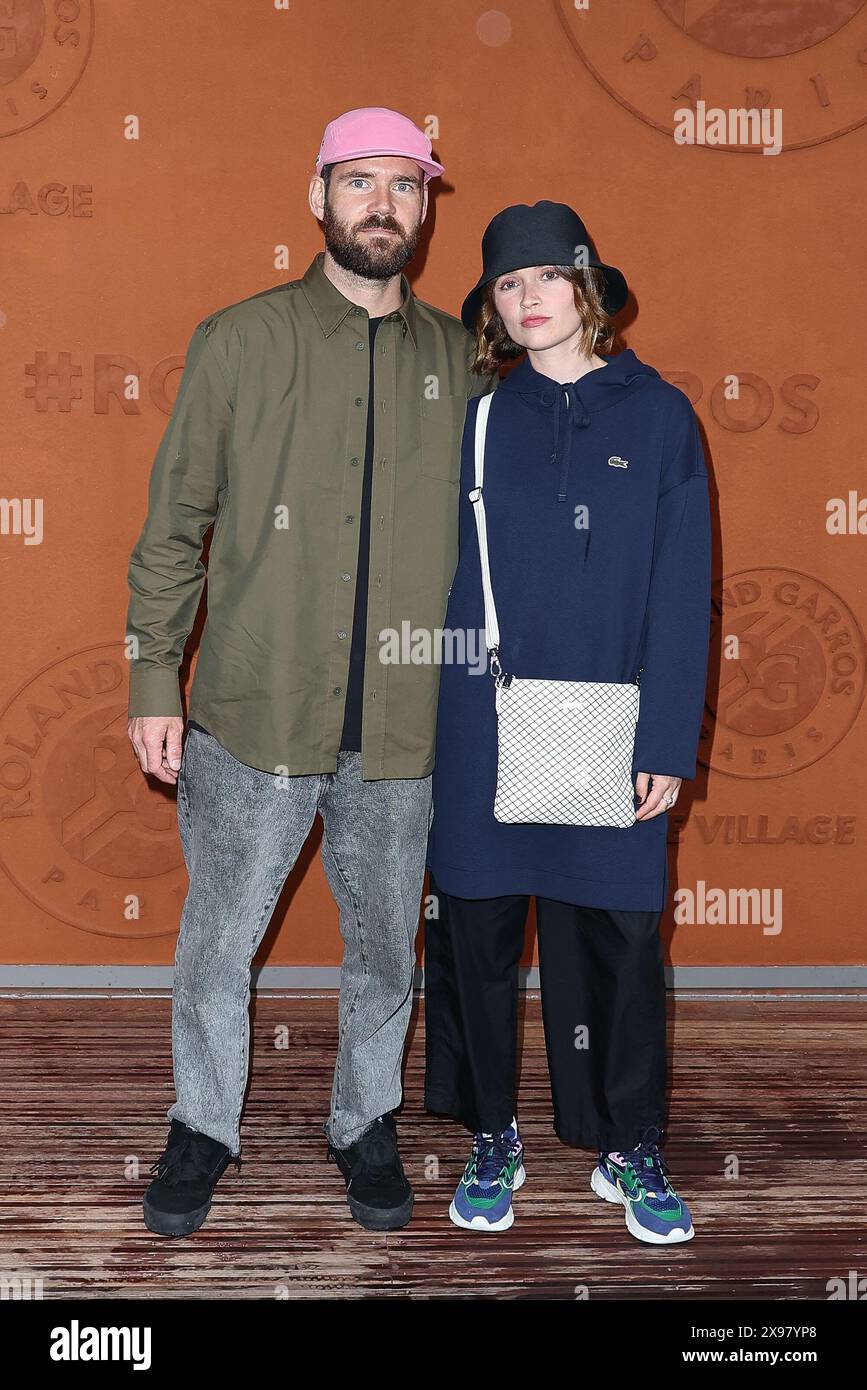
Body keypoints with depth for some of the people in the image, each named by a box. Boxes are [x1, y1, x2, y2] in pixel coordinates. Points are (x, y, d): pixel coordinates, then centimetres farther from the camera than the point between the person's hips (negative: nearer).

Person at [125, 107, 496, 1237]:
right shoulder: (239, 342, 0)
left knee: (385, 948, 14)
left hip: (403, 731, 2)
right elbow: (174, 525, 2)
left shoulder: (460, 360, 6)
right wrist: (154, 679, -3)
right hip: (252, 720, -1)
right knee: (218, 944, 11)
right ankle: (204, 1127, 34)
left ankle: (365, 1122, 37)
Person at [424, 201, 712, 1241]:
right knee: (476, 928, 7)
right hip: (479, 725, 1)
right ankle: (491, 1141, 25)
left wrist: (667, 745, -6)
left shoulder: (658, 415, 3)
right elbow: (432, 569, 5)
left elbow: (682, 590, 0)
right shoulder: (475, 417, 6)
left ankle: (631, 1150, 23)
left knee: (616, 938, 5)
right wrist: (420, 725, -3)